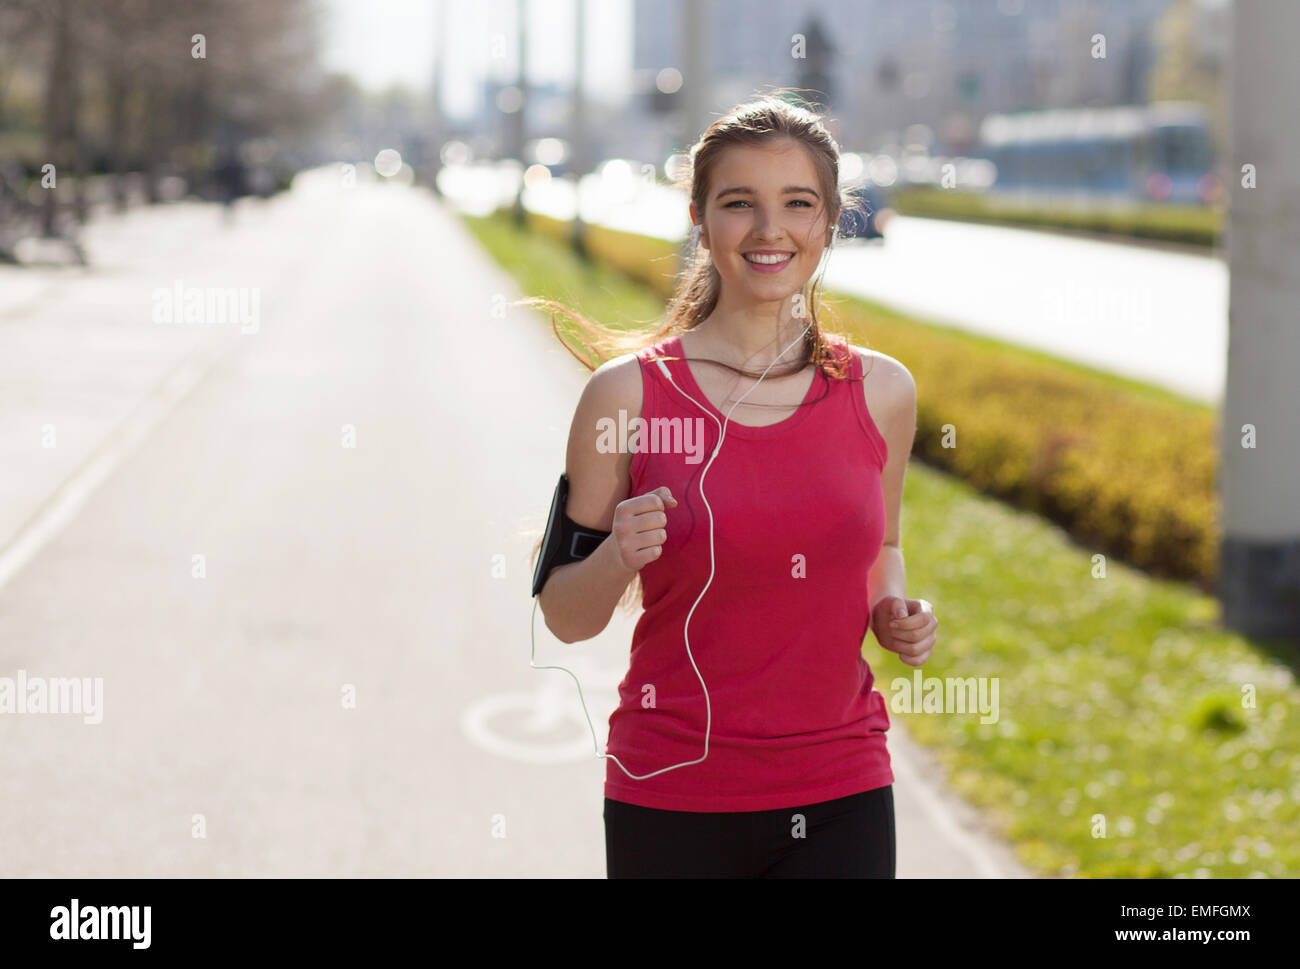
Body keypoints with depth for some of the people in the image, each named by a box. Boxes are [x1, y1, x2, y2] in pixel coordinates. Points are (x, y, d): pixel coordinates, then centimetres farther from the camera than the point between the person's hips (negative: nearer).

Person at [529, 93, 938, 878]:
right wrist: (617, 559, -21)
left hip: (841, 800, 2)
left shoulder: (882, 391, 1)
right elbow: (568, 620, -1)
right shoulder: (628, 393, -7)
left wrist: (895, 614, -1)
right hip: (672, 798, -2)